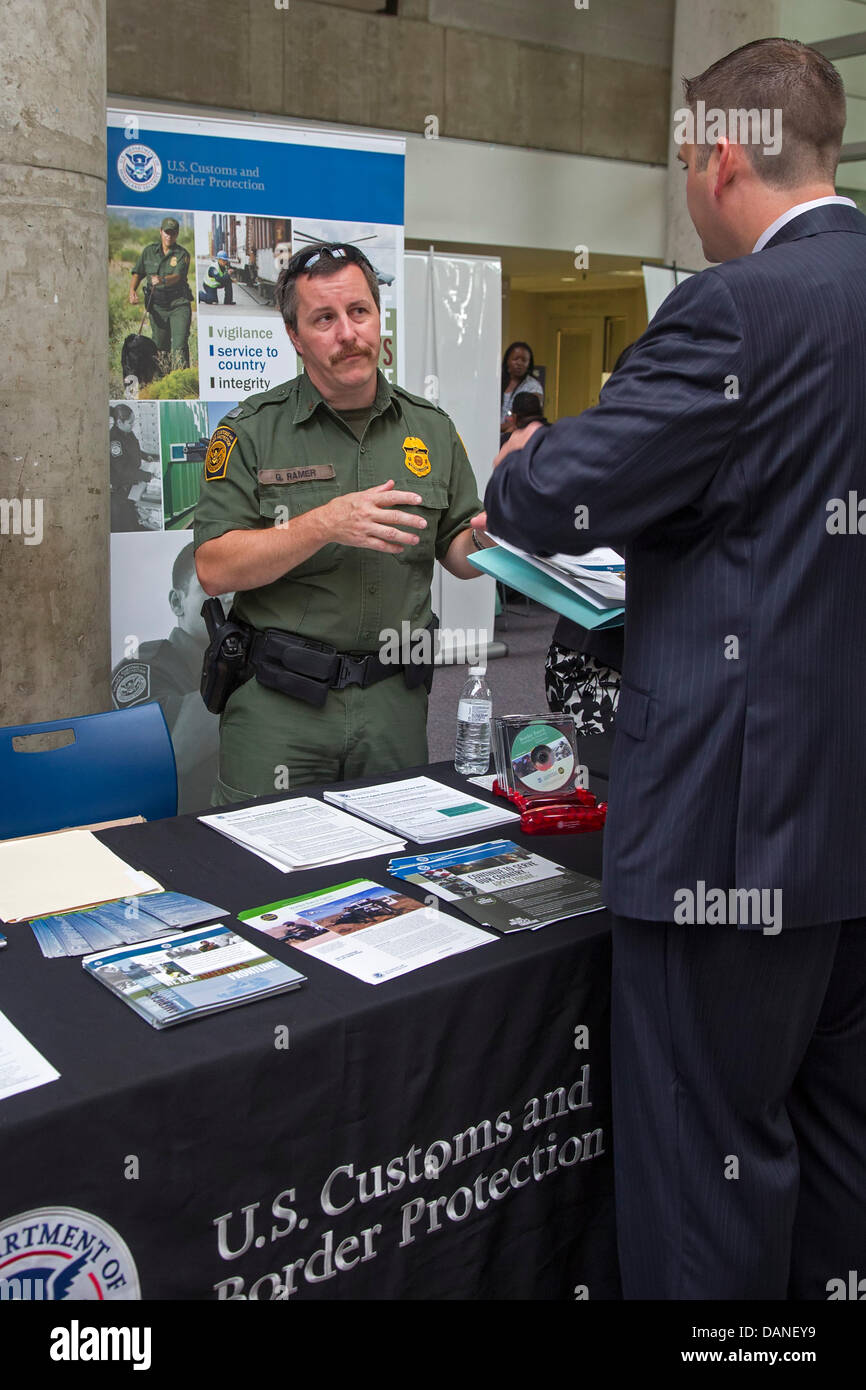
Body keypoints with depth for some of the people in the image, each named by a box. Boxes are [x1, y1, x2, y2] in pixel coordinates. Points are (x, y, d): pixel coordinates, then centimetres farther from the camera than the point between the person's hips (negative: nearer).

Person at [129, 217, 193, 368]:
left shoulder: (182, 254, -2)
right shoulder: (149, 251, 8)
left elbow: (177, 276, -17)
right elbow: (137, 273, 11)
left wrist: (163, 280, -38)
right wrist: (132, 290, -9)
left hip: (179, 304, -3)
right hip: (157, 306, 3)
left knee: (180, 345, -15)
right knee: (160, 346, 9)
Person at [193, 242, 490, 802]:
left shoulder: (431, 428, 9)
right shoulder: (251, 431, -2)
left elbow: (456, 551, 14)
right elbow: (214, 569, -10)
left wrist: (485, 540, -10)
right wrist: (324, 525, -21)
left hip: (394, 699, 3)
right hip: (278, 704, -2)